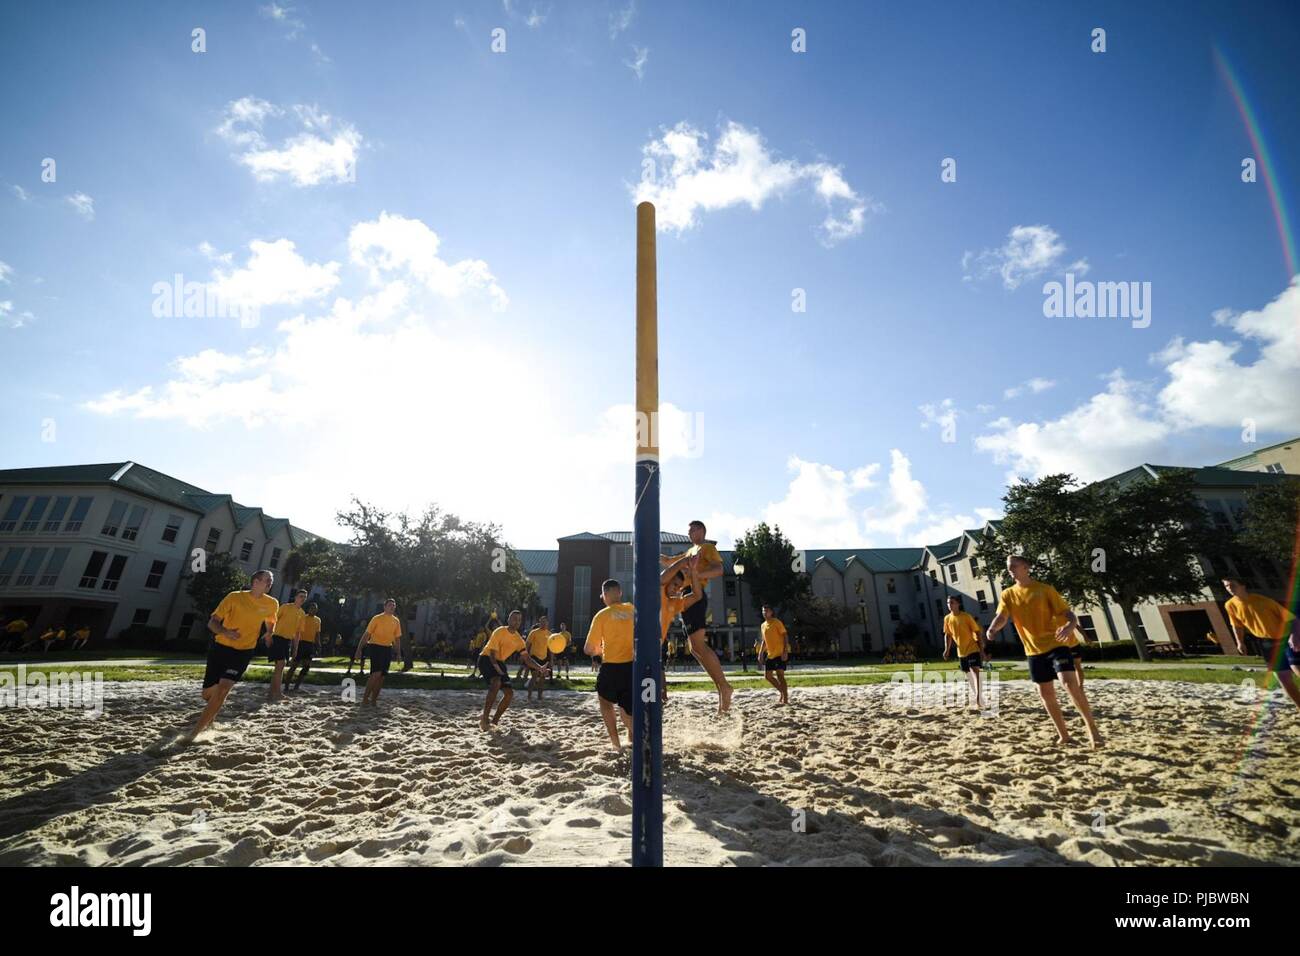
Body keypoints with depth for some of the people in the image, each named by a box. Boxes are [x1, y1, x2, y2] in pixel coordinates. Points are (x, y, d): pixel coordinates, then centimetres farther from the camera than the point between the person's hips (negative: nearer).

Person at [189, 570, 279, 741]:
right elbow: (212, 623, -12)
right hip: (220, 648, 0)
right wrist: (226, 632, -29)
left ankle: (195, 733, -5)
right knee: (208, 694, 10)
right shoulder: (235, 597, -12)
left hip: (243, 652, 0)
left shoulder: (272, 604, -3)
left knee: (222, 690, -19)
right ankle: (212, 713, 47)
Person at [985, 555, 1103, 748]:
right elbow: (1001, 618, -9)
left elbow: (1067, 613, -7)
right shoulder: (1008, 595, 3)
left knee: (1070, 683, -20)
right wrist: (992, 629, -31)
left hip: (1055, 645, -4)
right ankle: (1063, 735, 22)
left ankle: (1092, 729, -3)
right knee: (1046, 694, 7)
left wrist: (1069, 626, -30)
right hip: (1034, 651, 4)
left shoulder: (1045, 589, -5)